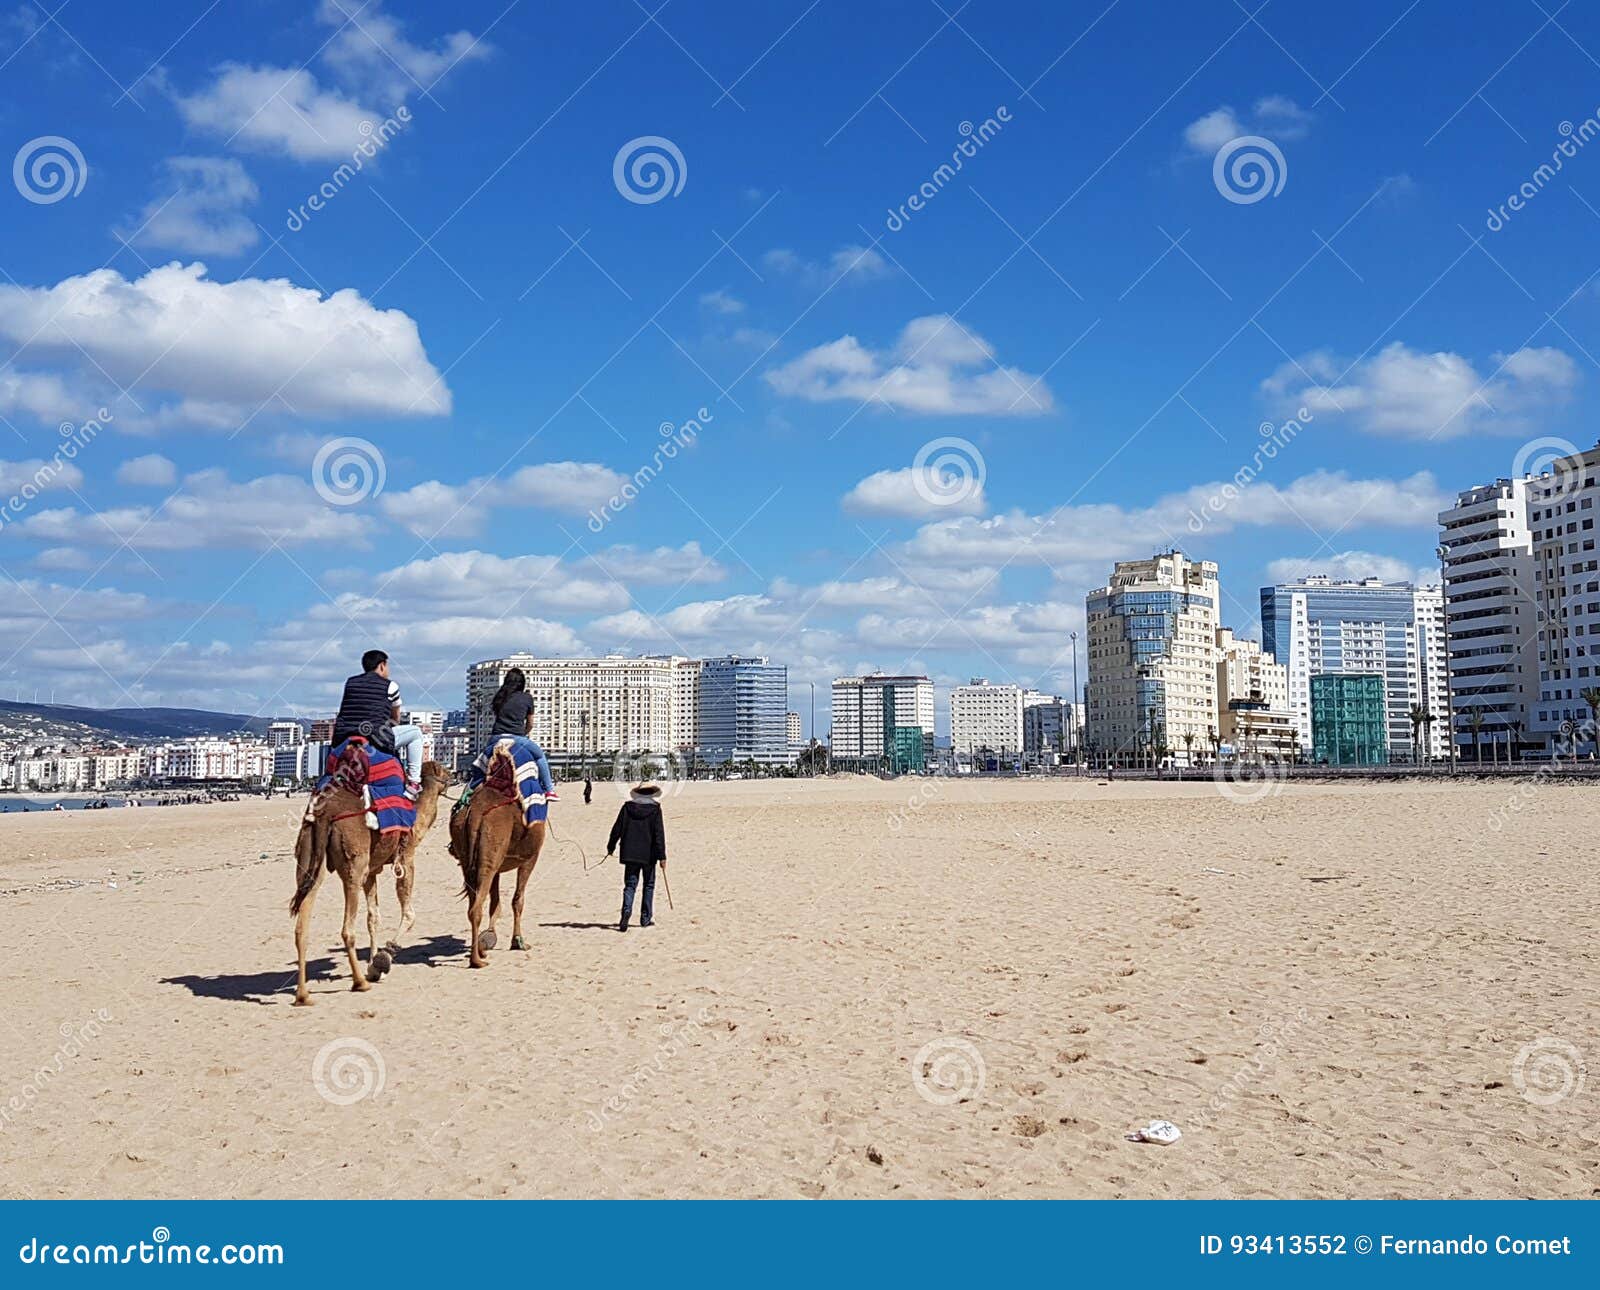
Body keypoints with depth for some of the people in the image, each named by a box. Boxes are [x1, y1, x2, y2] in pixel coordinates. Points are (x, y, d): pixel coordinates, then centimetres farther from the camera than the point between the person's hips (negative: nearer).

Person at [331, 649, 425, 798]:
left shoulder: (350, 683, 18)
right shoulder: (389, 686, 7)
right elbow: (396, 718, 21)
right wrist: (394, 724, 44)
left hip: (343, 739, 5)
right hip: (375, 739, -5)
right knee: (416, 732, 15)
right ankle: (413, 781, 6)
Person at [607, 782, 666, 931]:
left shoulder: (627, 807, 1)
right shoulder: (655, 809, -6)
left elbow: (617, 829, 4)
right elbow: (659, 834, -9)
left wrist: (611, 847, 16)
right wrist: (662, 857, -8)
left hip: (630, 853, 2)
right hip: (649, 855, -1)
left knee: (630, 885, 4)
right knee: (649, 885, 13)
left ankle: (626, 911, -21)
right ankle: (646, 918, 15)